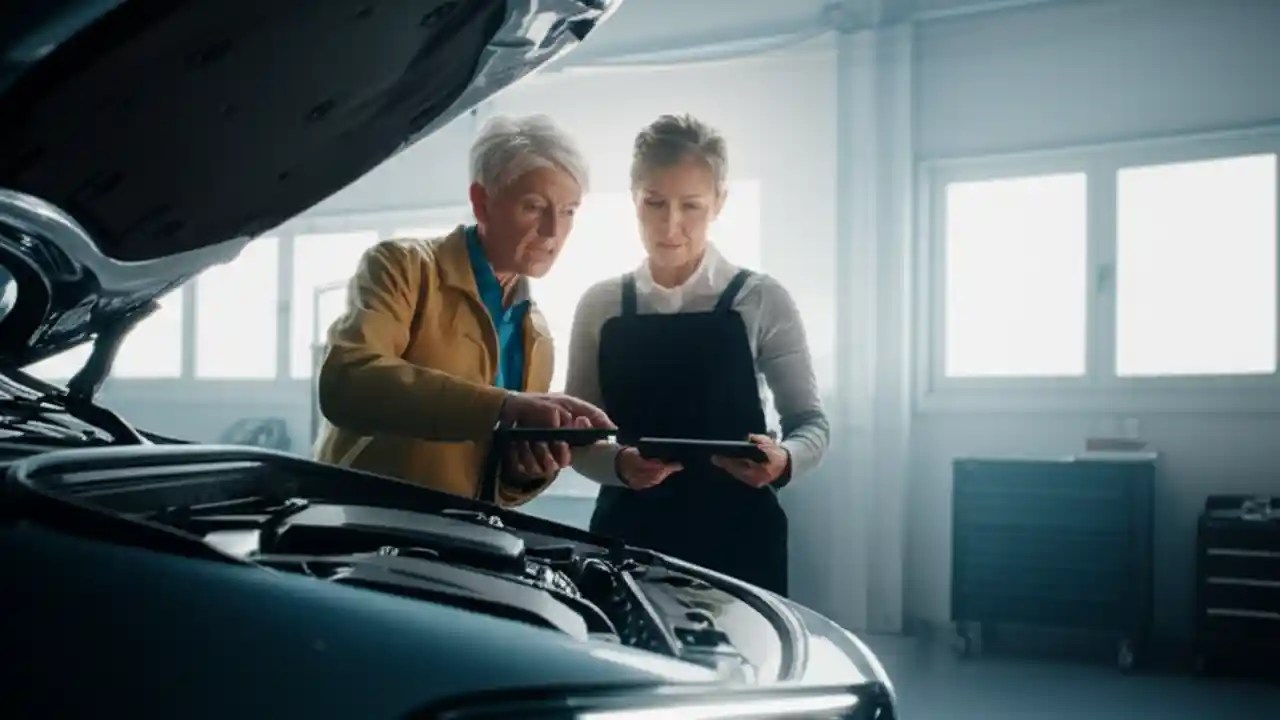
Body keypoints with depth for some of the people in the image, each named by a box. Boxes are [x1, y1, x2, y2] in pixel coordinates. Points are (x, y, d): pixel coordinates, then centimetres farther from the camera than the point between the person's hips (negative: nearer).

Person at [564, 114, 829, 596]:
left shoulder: (761, 301, -1)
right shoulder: (600, 306, 5)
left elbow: (810, 421, 2)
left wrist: (783, 461, -20)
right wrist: (619, 464, -16)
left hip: (735, 535, -1)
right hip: (629, 531, 2)